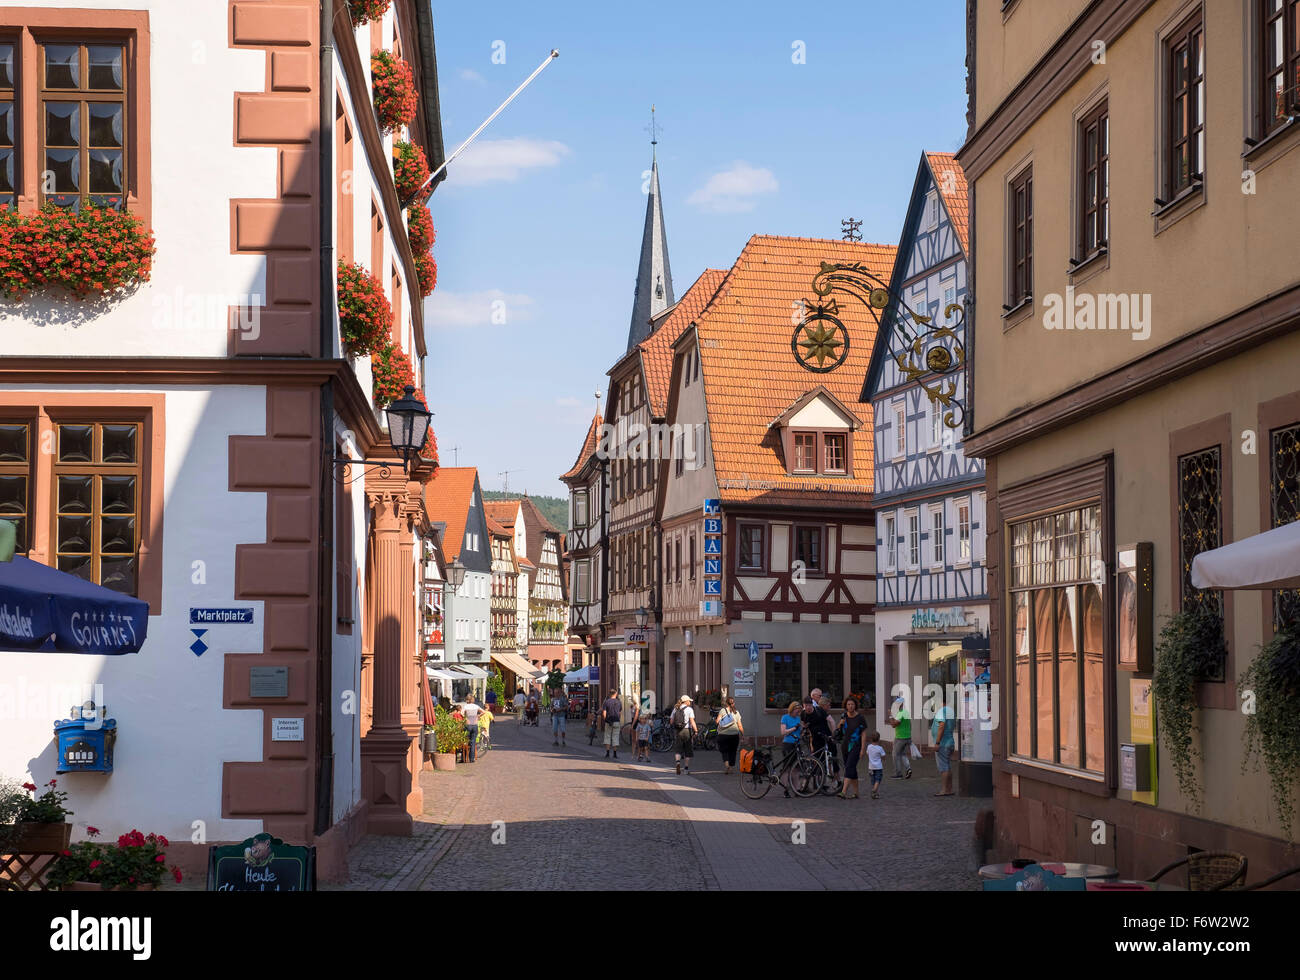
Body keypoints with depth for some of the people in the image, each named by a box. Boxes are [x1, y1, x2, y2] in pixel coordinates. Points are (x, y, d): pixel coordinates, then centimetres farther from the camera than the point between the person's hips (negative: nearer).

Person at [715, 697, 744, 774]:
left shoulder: (722, 710, -4)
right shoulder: (736, 712, 3)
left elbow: (717, 721, -12)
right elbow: (740, 726, 2)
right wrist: (743, 734, 11)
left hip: (723, 734, -2)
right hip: (734, 734, 2)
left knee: (724, 751, 4)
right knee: (732, 752, 12)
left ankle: (726, 765, -19)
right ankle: (730, 769, 14)